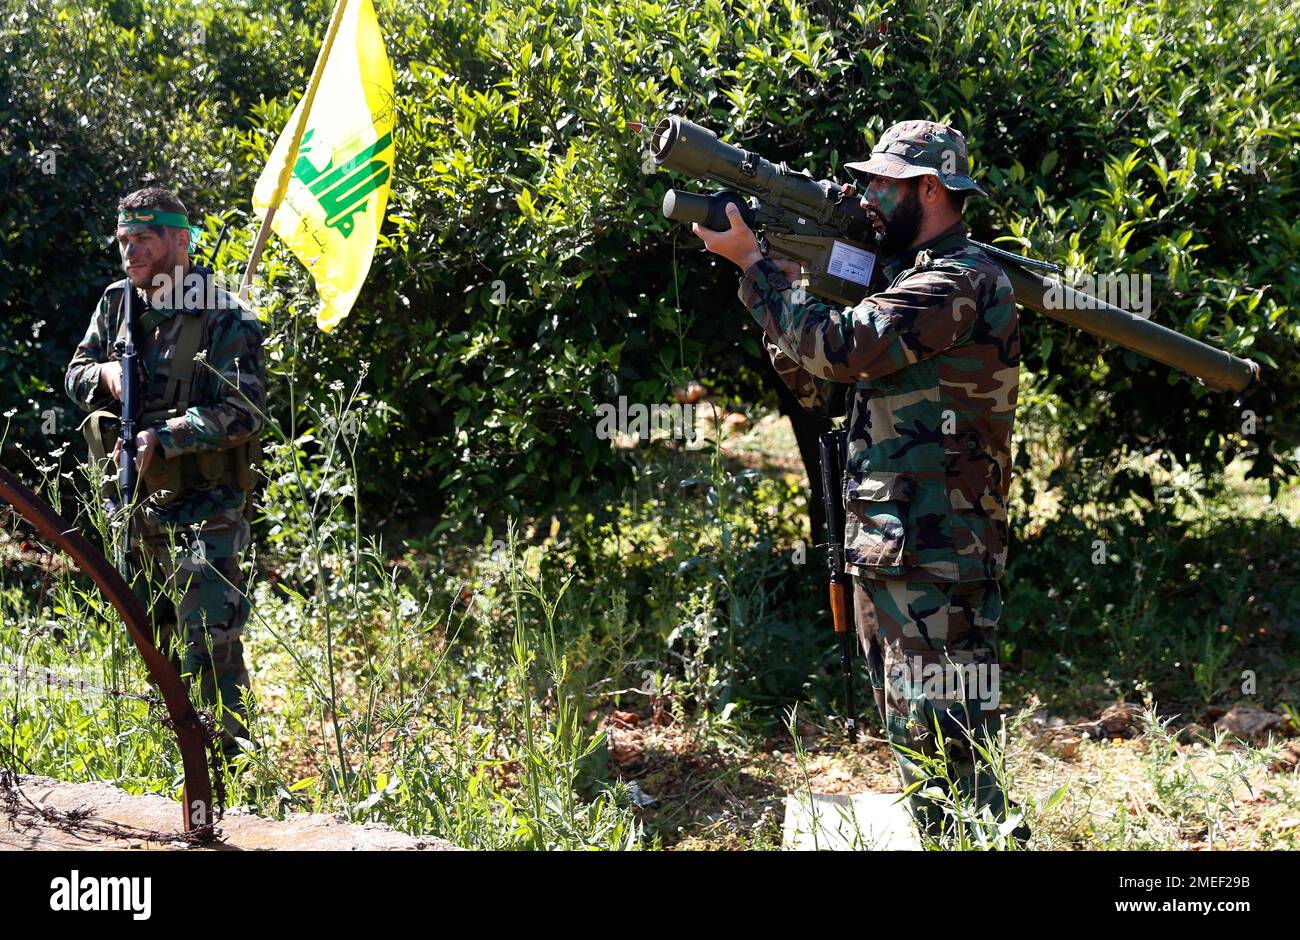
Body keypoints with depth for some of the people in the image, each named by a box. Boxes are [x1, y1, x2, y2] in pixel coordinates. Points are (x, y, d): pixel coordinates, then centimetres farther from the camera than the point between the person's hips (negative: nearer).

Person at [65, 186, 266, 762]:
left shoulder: (226, 319, -11)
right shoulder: (117, 304, 8)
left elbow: (243, 413, -18)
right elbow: (74, 375, 18)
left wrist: (164, 437, -24)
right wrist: (105, 374, -6)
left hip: (203, 505, -7)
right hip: (135, 499, 7)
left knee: (208, 643, -11)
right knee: (149, 639, 17)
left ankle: (226, 760, -4)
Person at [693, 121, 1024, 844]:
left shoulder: (964, 279, -13)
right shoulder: (909, 276, 19)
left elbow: (842, 347, -22)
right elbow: (823, 388, 19)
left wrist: (754, 264, -11)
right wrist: (785, 285, 7)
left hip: (935, 560, -10)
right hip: (884, 552, 10)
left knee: (945, 751, -9)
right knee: (913, 739, 17)